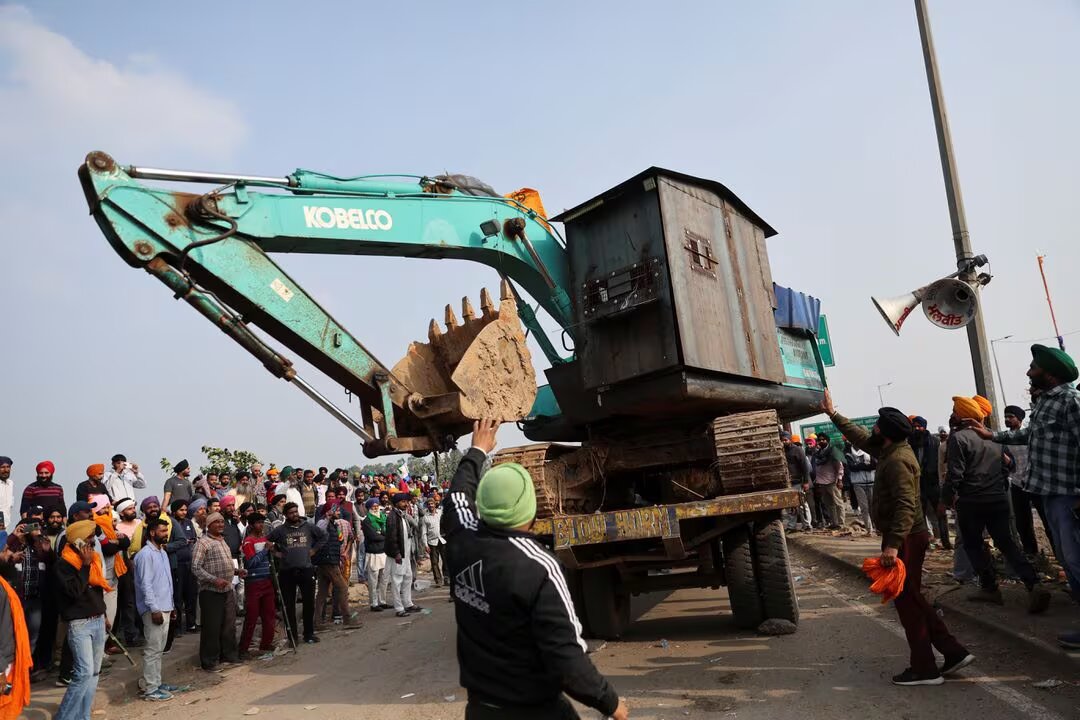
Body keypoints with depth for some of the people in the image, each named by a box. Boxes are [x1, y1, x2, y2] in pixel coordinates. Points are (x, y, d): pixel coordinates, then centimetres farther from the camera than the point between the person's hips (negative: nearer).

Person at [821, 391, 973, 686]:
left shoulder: (897, 461, -20)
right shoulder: (890, 452, 9)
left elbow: (906, 505, -27)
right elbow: (860, 438, 25)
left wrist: (893, 544, -31)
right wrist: (833, 414, 29)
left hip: (905, 539, -10)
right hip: (905, 537, 10)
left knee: (907, 600, -2)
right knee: (911, 599, 16)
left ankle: (924, 669, 7)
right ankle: (953, 651, 20)